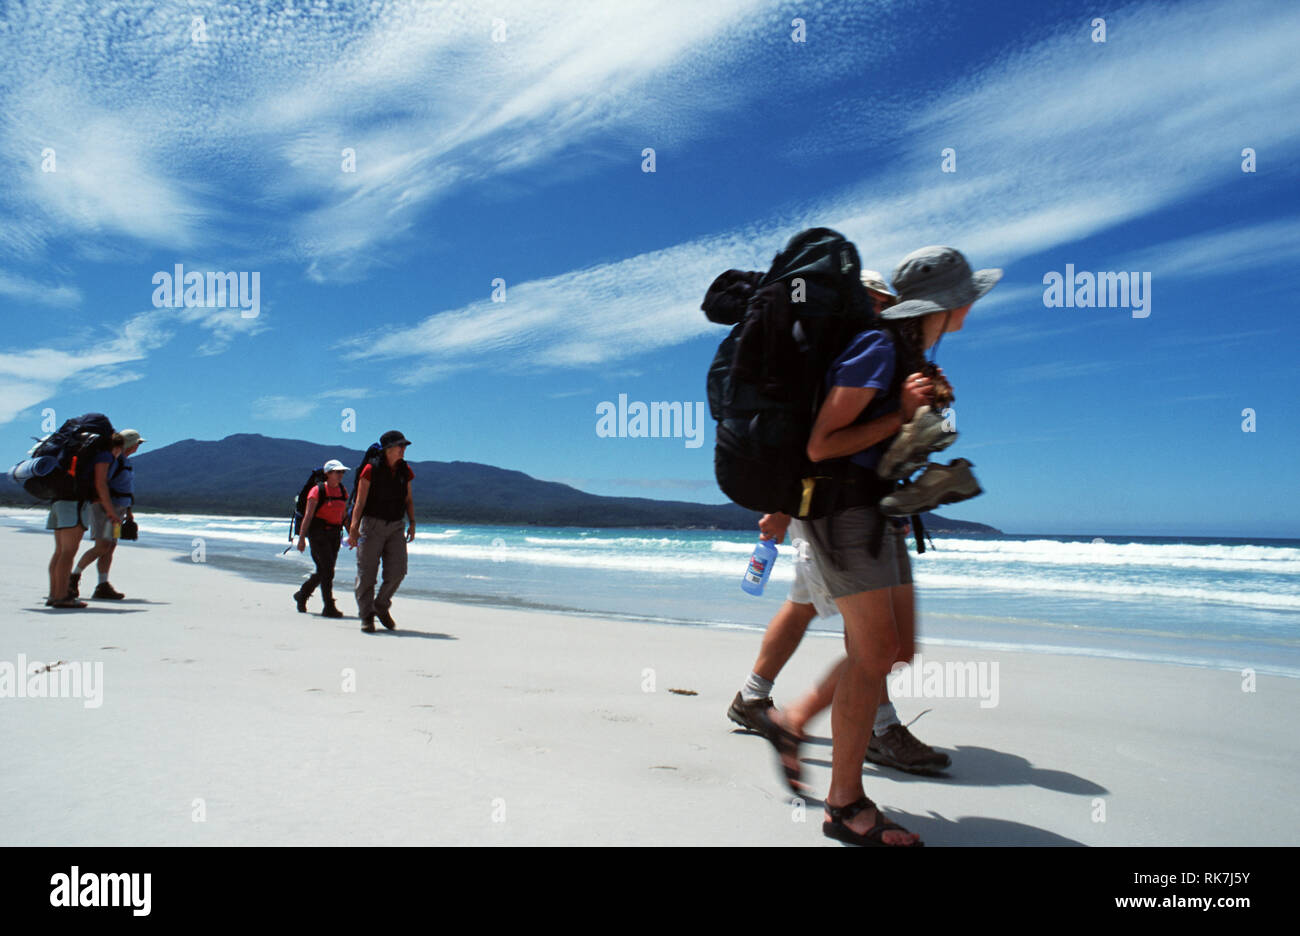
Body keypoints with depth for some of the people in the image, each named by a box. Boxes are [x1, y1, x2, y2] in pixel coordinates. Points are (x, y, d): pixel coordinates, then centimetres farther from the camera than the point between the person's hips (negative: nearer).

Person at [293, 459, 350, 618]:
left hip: (334, 534, 7)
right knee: (327, 570, -11)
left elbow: (344, 515, 18)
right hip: (318, 533, -7)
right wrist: (301, 538, -14)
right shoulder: (317, 490, -8)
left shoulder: (342, 491, 11)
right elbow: (308, 515, -10)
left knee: (324, 571, 11)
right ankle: (329, 607, -6)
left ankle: (302, 595, 33)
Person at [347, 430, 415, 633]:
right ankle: (366, 616, 9)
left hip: (395, 527, 4)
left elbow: (408, 500, 16)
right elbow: (360, 501, -9)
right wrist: (353, 529, -16)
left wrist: (412, 523, 7)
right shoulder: (371, 470, -8)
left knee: (397, 571, -3)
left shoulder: (405, 471, 7)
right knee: (366, 573, -1)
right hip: (372, 524, -4)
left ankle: (381, 606, 18)